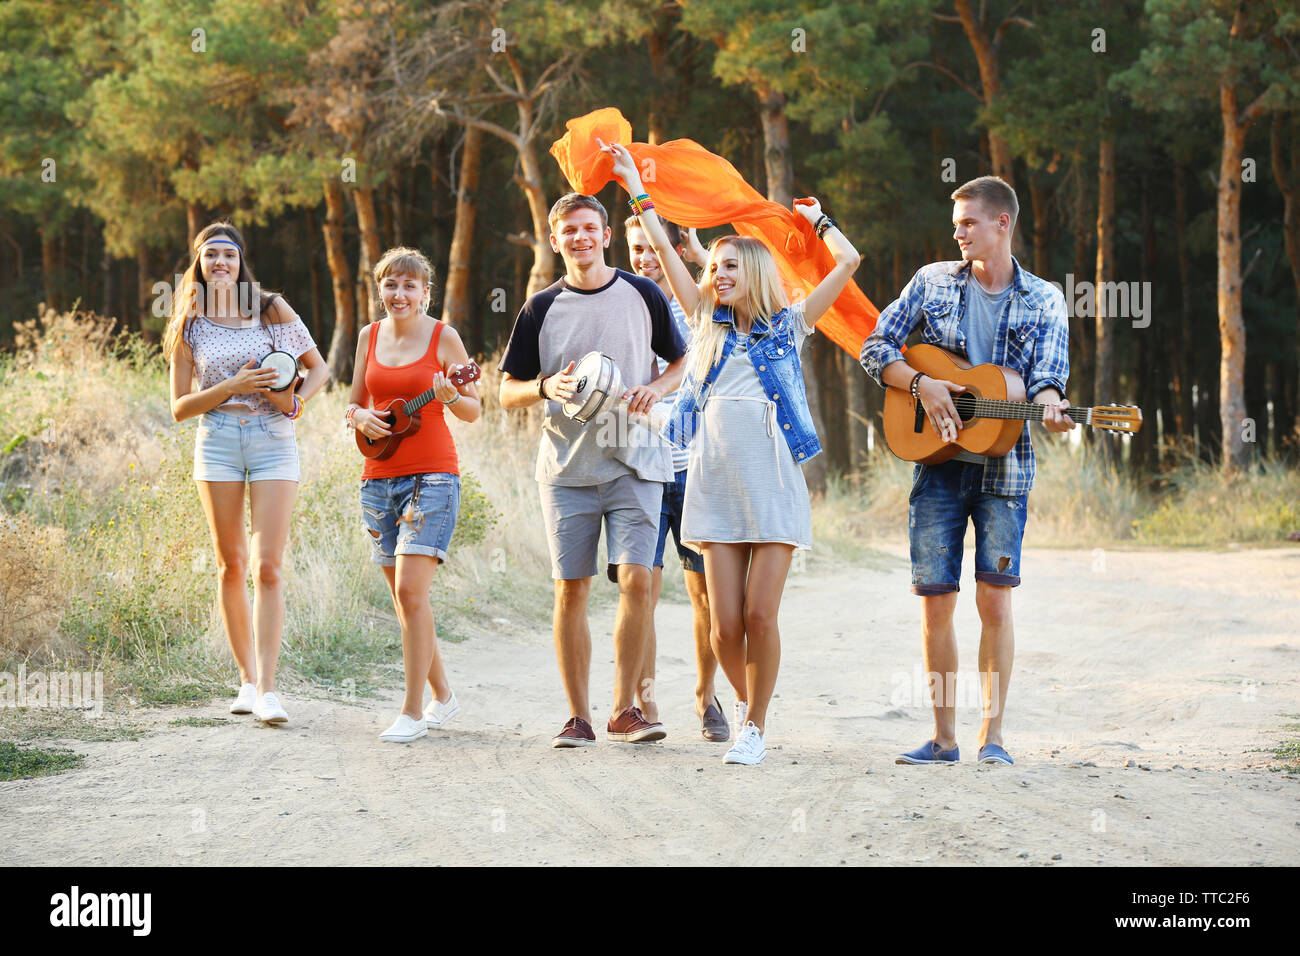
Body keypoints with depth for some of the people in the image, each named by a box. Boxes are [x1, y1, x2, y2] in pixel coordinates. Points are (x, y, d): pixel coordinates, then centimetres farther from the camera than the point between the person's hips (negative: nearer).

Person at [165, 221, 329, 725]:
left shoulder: (273, 312, 4)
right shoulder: (190, 327, 6)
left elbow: (318, 367, 12)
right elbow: (180, 407, 3)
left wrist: (296, 400, -8)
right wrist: (233, 387, -11)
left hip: (273, 441, -2)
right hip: (217, 441, 2)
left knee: (267, 567, -10)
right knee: (231, 565, 6)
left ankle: (267, 688, -12)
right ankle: (247, 678, 18)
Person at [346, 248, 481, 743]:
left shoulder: (443, 337, -3)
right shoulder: (370, 336, 10)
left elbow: (474, 410, 0)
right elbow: (355, 404, 18)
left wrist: (450, 398, -21)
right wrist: (360, 416, -5)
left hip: (431, 475, -5)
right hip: (379, 476, 5)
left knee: (411, 589, -15)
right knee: (403, 597, 8)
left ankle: (414, 711, -11)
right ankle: (443, 695, 24)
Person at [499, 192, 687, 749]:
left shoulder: (642, 296, 5)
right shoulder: (541, 309, 6)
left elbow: (684, 361, 16)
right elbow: (507, 392, 8)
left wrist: (656, 389, -5)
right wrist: (547, 388, -13)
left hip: (634, 463, -1)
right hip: (567, 466, 1)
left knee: (636, 580, -12)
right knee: (571, 589, 0)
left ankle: (624, 709, -1)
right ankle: (578, 717, 8)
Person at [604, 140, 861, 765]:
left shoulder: (789, 327, 8)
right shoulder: (709, 324, 15)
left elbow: (848, 261, 5)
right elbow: (665, 250, 16)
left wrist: (816, 219, 19)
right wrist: (636, 190, 19)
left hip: (774, 485, -2)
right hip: (715, 485, 2)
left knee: (759, 615, -8)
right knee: (725, 622, -3)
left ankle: (756, 726, 4)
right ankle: (749, 706, 21)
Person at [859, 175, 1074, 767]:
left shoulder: (1043, 300, 5)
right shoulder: (933, 281, 8)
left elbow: (1047, 376, -5)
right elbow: (875, 348, 6)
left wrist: (1049, 408, -28)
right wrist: (921, 385, -11)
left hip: (1003, 468, -1)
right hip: (938, 466, 2)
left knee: (995, 601, -6)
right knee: (935, 601, 1)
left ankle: (992, 735, 1)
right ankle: (943, 737, 10)